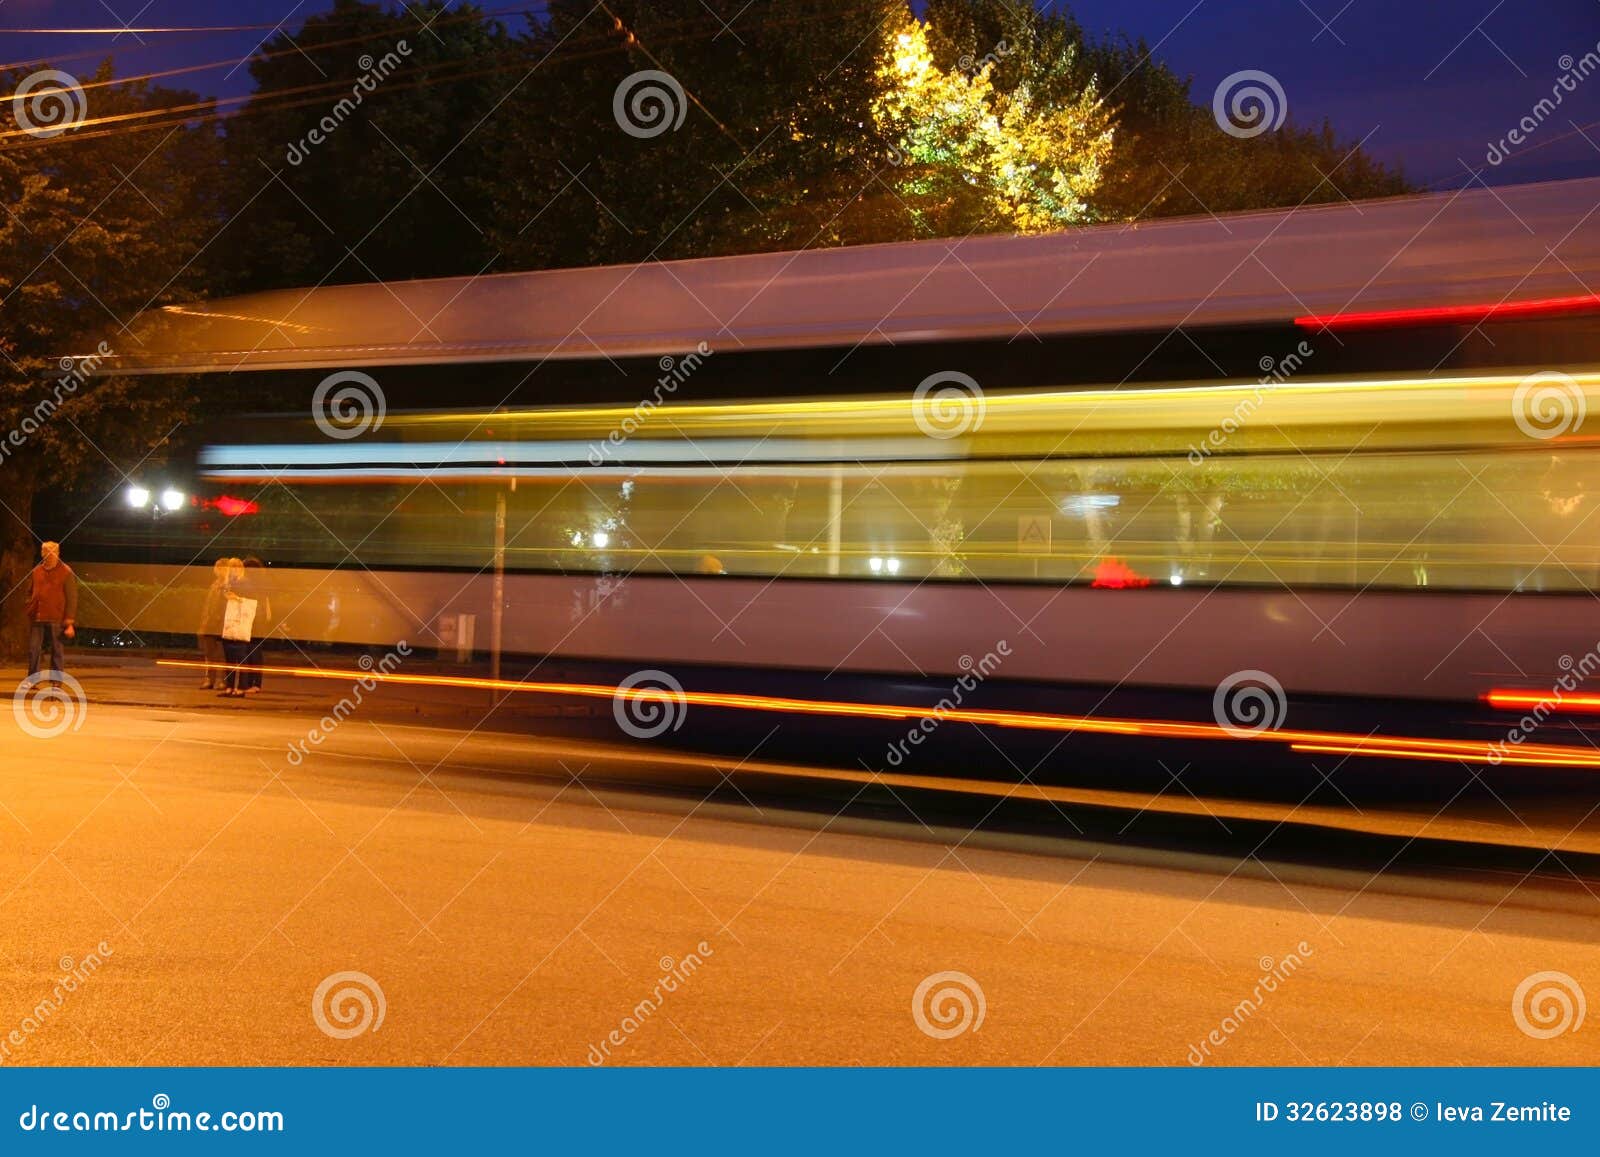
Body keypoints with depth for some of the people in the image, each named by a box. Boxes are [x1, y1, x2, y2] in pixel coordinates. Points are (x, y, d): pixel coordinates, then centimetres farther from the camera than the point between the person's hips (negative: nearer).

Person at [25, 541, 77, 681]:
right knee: (33, 650, 3)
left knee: (57, 651, 2)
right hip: (37, 619, 4)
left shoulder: (66, 573, -2)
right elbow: (30, 593, 21)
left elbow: (72, 599, -5)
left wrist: (69, 623, -9)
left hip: (56, 620, -4)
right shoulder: (36, 571, 11)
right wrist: (30, 611, 10)